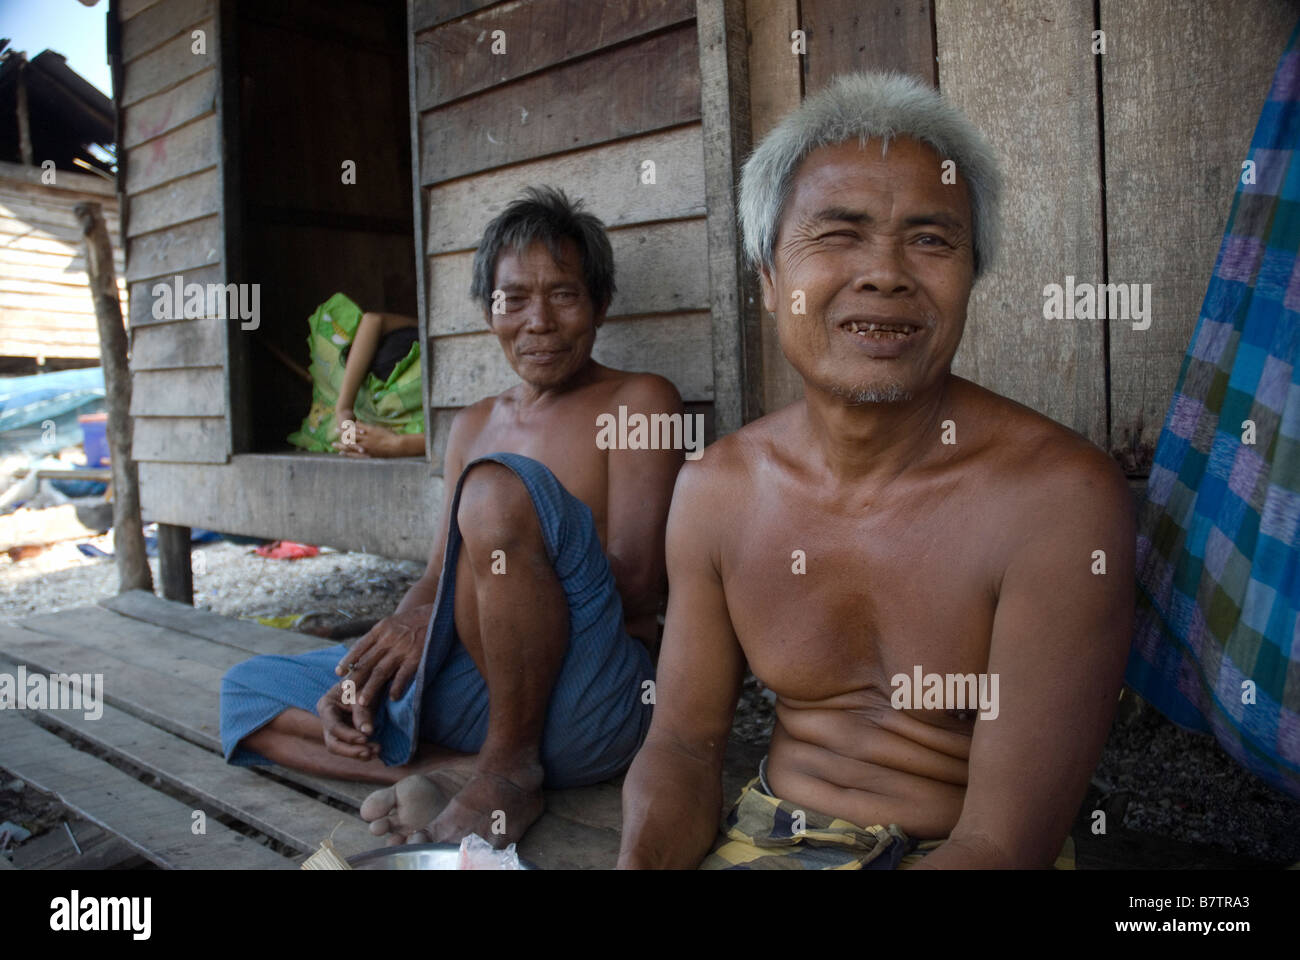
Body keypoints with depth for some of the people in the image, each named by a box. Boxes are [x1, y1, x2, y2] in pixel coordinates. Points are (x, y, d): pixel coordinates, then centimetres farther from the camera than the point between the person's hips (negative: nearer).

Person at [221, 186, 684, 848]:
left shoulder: (638, 402, -1)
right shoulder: (474, 427, 20)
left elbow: (633, 582, -13)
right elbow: (439, 576, 19)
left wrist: (435, 621, -16)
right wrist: (364, 674, -1)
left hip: (590, 705, -7)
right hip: (470, 689, 7)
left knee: (499, 488, -31)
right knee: (246, 689, 5)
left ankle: (510, 768, -17)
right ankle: (461, 770, -14)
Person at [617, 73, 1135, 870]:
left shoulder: (1061, 497, -18)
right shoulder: (715, 489, -4)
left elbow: (1004, 843, -19)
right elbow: (685, 743, 2)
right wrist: (641, 862, -18)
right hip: (767, 836, 3)